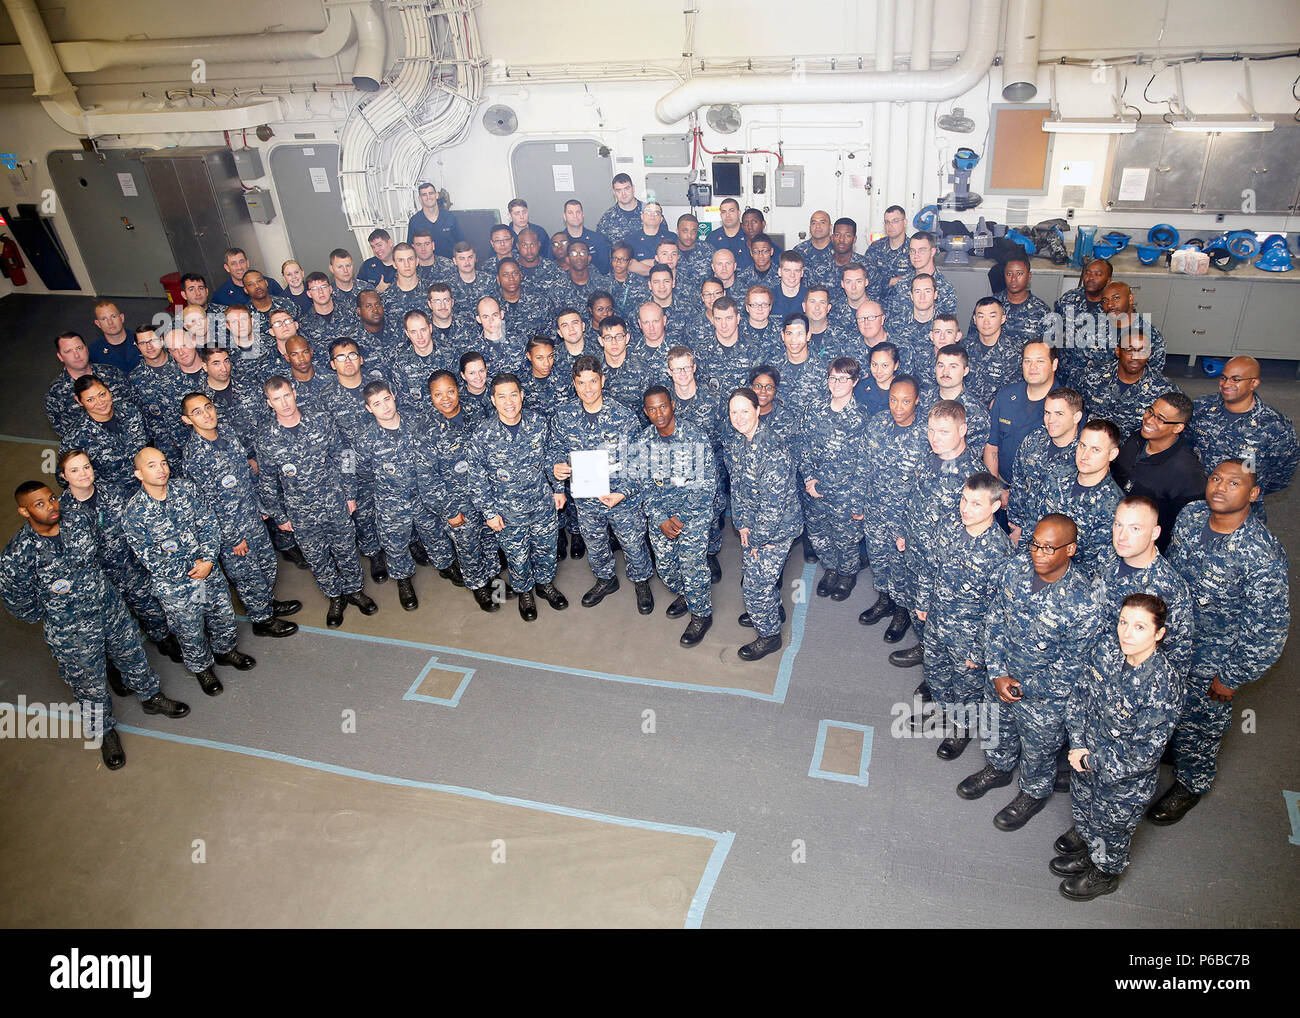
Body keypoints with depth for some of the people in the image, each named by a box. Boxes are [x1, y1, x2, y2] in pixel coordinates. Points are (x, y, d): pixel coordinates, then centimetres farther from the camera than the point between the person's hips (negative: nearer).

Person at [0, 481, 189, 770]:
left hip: (111, 610, 4)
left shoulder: (78, 524, -10)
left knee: (132, 655, 24)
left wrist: (100, 592, 12)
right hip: (71, 632, -4)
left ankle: (150, 697, 50)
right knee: (89, 683, 14)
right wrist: (55, 614, -3)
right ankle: (104, 730, 39)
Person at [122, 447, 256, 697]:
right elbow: (150, 559, -16)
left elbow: (208, 524, -4)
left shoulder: (186, 487, -9)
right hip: (174, 583, -4)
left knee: (224, 615, 21)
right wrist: (191, 568, -15)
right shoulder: (134, 514, -21)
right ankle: (202, 667, 42)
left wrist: (208, 559, -16)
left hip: (209, 569, 4)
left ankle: (225, 650, 50)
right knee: (191, 631, 15)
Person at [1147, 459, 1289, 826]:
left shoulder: (1263, 554, -30)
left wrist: (1233, 678, -14)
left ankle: (1190, 783, 45)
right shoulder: (1190, 515, -13)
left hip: (1214, 657, -4)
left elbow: (1270, 628, -21)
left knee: (1200, 720, 17)